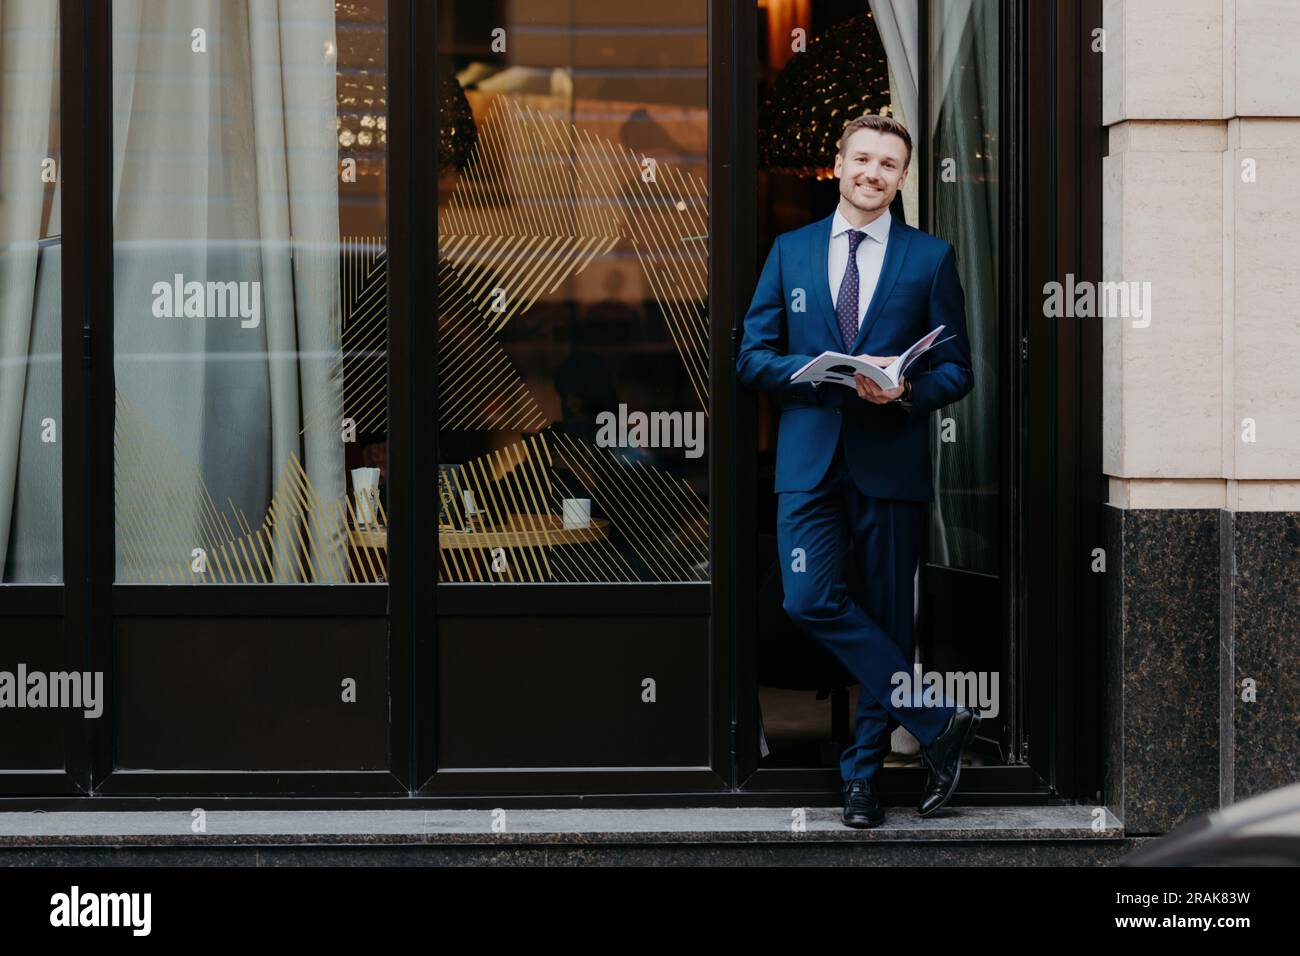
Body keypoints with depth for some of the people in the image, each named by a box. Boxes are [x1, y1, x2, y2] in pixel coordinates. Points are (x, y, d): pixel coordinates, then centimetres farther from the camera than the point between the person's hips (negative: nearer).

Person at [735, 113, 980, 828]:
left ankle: (861, 771, 16)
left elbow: (957, 369, 5)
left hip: (891, 464, -1)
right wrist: (824, 373, -11)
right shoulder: (790, 251, 12)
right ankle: (937, 722, -6)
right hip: (811, 461, 1)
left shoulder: (931, 257, 7)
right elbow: (753, 357, 7)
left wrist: (906, 390, -17)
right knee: (809, 601, -16)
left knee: (887, 618, 3)